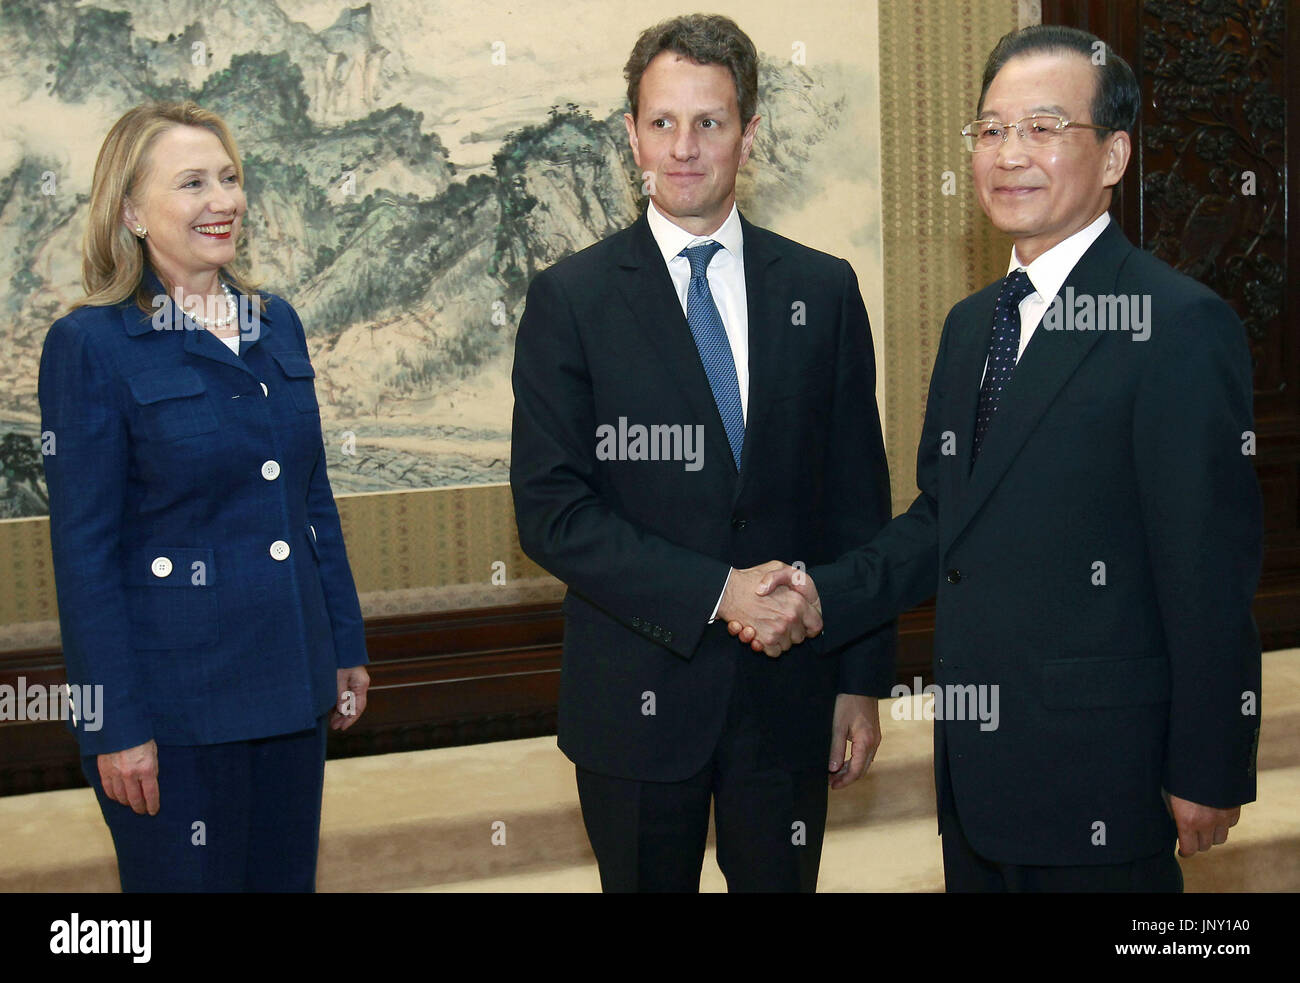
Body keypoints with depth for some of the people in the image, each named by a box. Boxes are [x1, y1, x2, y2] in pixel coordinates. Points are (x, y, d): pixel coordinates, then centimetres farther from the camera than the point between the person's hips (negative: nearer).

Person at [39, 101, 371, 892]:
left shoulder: (277, 324, 8)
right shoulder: (91, 345, -10)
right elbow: (84, 551, -11)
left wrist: (347, 648, 13)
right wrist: (116, 724, -13)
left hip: (291, 686, 6)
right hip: (175, 701, -6)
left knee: (287, 873, 16)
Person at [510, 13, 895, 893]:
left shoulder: (823, 290, 4)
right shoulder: (570, 299, -3)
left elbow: (859, 498, 6)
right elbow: (551, 512, -10)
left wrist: (862, 683, 4)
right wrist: (719, 592, -17)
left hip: (788, 689, 2)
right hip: (639, 699, -2)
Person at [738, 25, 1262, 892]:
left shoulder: (1182, 325, -14)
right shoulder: (970, 324, 12)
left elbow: (1212, 569, -16)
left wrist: (1207, 772, -14)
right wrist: (829, 594, 0)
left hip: (1099, 768, -7)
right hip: (975, 758, 8)